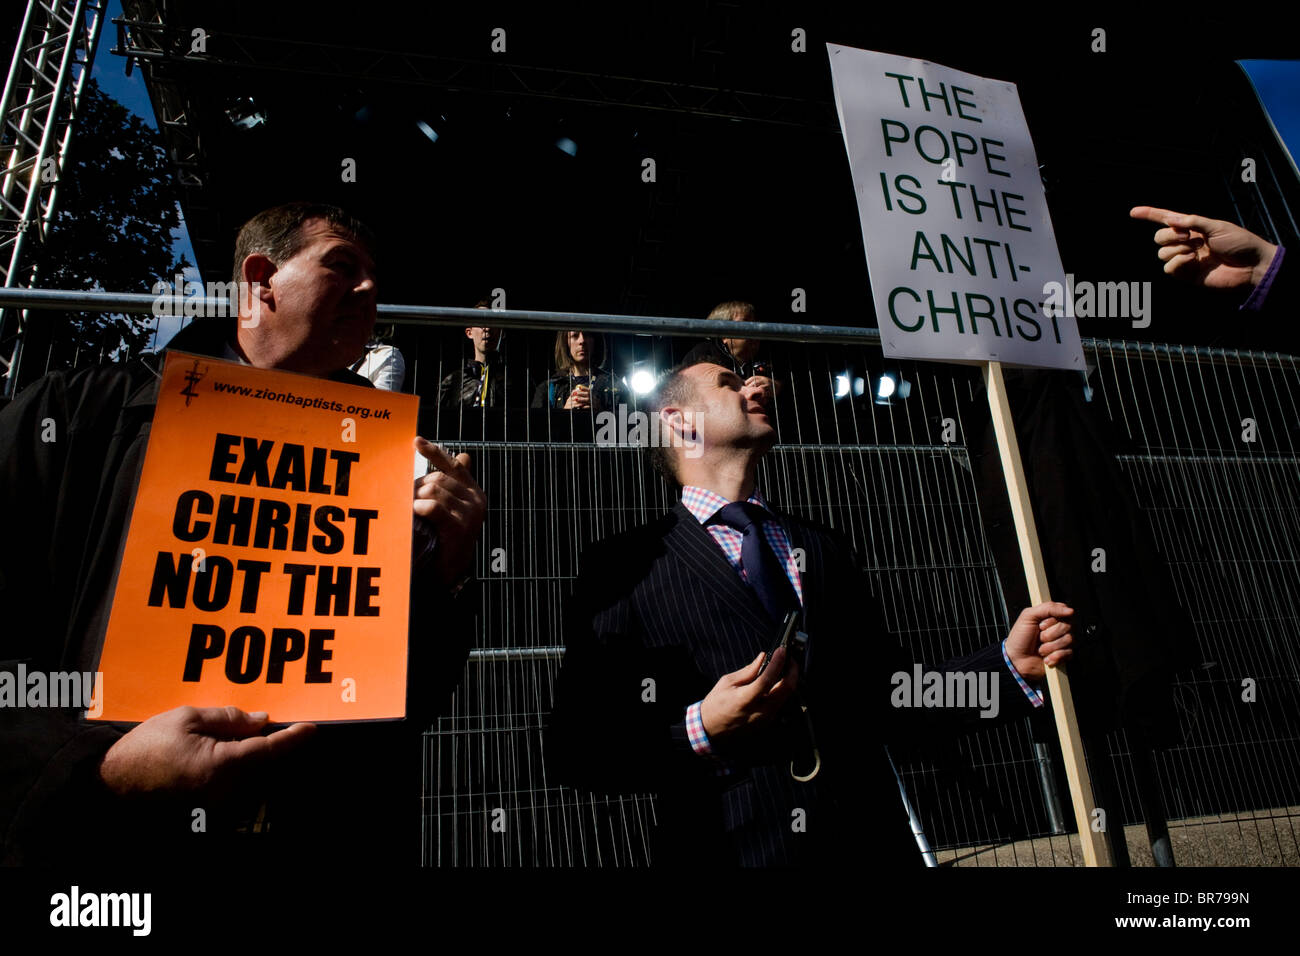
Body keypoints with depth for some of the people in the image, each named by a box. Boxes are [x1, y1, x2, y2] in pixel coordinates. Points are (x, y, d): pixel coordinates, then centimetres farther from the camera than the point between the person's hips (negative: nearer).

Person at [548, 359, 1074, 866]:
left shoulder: (825, 551, 11)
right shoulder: (623, 566, -6)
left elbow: (883, 702, 10)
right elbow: (577, 745, -9)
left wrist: (1010, 663, 2)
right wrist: (700, 732, -22)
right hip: (732, 848, -4)